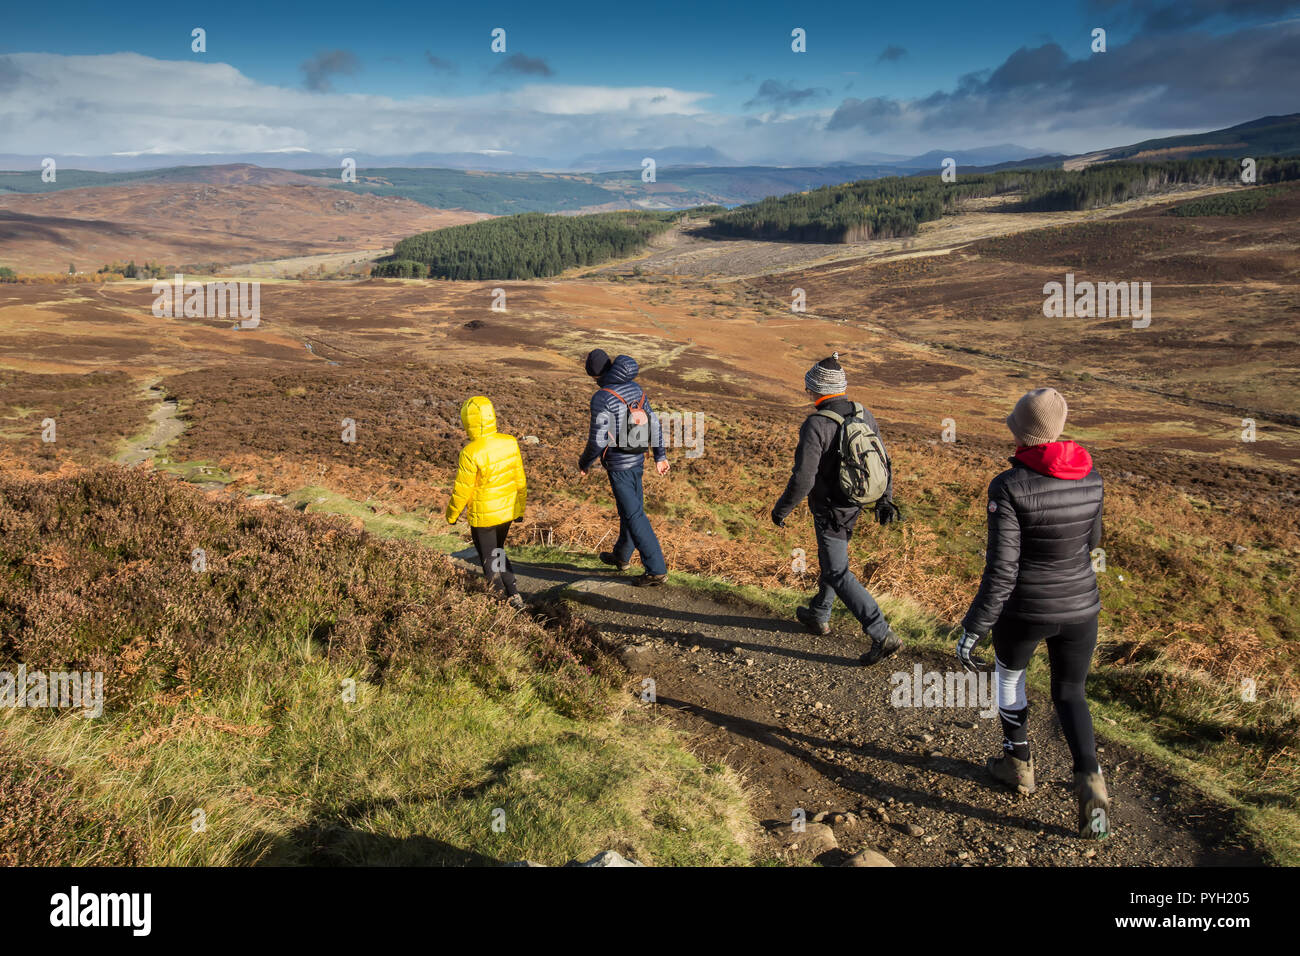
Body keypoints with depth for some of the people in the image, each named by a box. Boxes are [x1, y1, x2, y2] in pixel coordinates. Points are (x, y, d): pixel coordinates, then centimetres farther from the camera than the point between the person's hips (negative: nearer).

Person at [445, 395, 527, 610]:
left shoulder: (471, 453, -23)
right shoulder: (510, 443, -6)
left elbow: (462, 490, -15)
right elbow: (520, 480, 3)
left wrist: (451, 514, 2)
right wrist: (520, 508, 17)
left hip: (483, 517, -6)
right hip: (507, 512, 6)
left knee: (488, 560, 12)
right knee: (498, 552, 25)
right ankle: (513, 593, 19)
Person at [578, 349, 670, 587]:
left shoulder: (602, 398, -20)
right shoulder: (634, 387, 3)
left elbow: (598, 440, -20)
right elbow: (653, 423, 8)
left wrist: (584, 464, -3)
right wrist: (660, 456, 17)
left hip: (618, 465, -8)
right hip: (637, 460, 8)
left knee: (634, 516, -4)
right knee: (630, 508, 22)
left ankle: (657, 570, -3)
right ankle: (622, 556, 42)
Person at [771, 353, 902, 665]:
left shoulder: (816, 425, -25)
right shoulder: (863, 414, -3)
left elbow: (802, 480, -25)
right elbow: (883, 461, 5)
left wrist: (781, 509, -10)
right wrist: (885, 499, 17)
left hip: (829, 509, -8)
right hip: (855, 505, 8)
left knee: (838, 574, 1)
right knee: (831, 559, 25)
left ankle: (882, 635, -4)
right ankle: (818, 616, 43)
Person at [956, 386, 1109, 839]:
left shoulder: (1009, 487, -22)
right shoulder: (1090, 478, -5)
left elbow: (1000, 571, -22)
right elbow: (1090, 541, 12)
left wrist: (972, 630, -15)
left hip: (1024, 609, -4)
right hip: (1080, 607, 4)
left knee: (1009, 673, 28)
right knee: (1070, 694, 22)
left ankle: (1018, 763, 40)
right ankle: (1090, 785, 3)